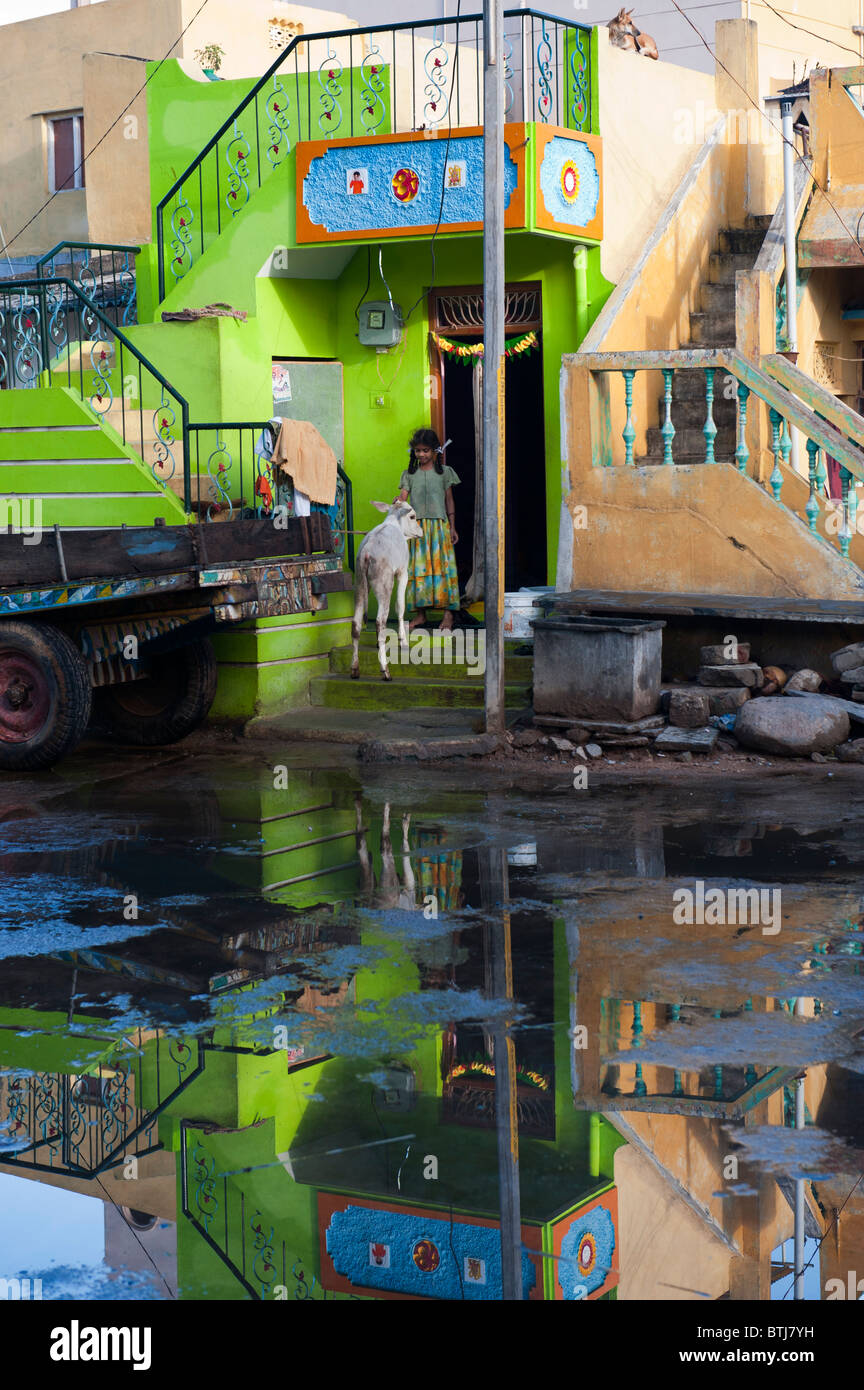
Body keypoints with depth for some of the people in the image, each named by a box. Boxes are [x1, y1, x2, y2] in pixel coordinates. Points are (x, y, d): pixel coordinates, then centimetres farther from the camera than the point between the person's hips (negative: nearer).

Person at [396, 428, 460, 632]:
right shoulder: (409, 474, 11)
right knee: (417, 569, 1)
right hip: (416, 526, 2)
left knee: (442, 567, -6)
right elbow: (403, 497, 3)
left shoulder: (444, 472, 6)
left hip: (439, 525, -2)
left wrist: (452, 528, 6)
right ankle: (420, 613, 9)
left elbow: (449, 501, 9)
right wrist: (398, 502, -21)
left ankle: (448, 614, -5)